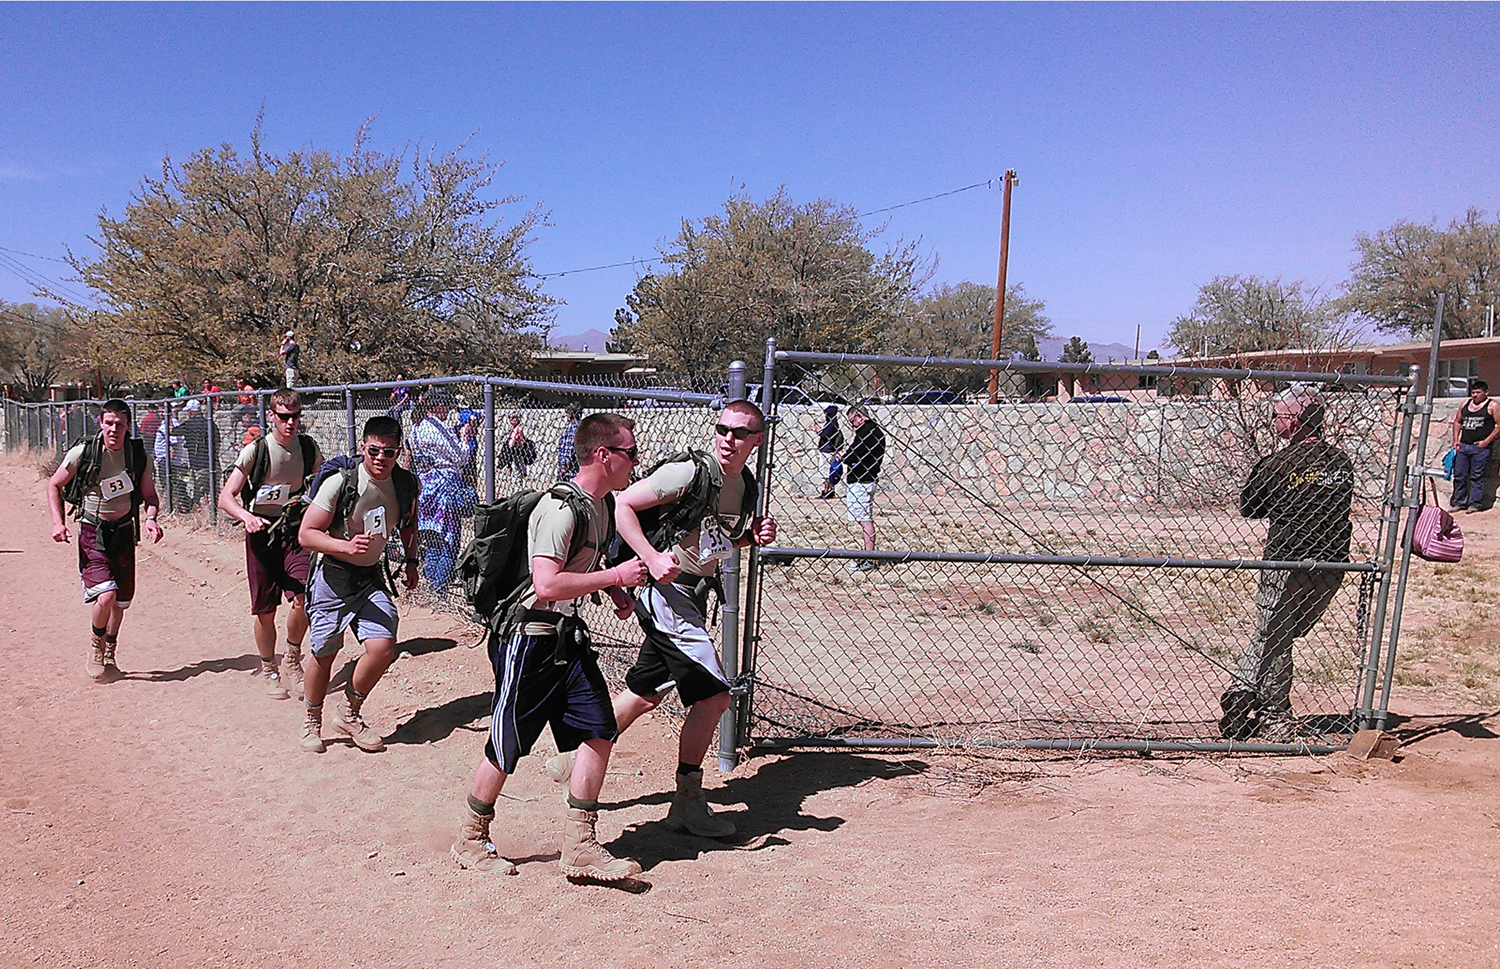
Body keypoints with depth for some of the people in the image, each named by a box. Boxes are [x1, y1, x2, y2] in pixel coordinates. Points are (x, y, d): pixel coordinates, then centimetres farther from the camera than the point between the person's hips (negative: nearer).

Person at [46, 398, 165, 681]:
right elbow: (54, 485, 3)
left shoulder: (137, 454, -3)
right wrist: (58, 521, -9)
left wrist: (151, 518, -13)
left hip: (124, 531, 3)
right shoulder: (83, 452, -10)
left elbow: (149, 495, 7)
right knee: (105, 595, -19)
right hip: (92, 532, -3)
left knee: (121, 600, 10)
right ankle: (96, 648, 9)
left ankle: (110, 654, 33)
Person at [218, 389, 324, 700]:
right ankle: (268, 669, 25)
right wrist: (247, 517, -30)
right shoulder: (255, 450, -9)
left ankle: (293, 657, 10)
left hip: (295, 529, 2)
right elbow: (225, 497, -11)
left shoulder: (309, 448, 1)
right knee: (264, 609, 4)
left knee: (305, 596, -15)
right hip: (262, 531, -2)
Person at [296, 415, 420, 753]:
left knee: (383, 647, -11)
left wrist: (411, 563, 11)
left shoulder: (407, 485, -4)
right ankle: (312, 722, 29)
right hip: (332, 576, -3)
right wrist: (346, 546, -31)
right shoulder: (340, 483, -18)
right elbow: (306, 534, -16)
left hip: (372, 576, 3)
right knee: (323, 655, 3)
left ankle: (350, 714, 14)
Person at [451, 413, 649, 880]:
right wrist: (615, 575, -24)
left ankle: (579, 846, 12)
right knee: (506, 747, 3)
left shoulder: (601, 505, 9)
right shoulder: (561, 508, -22)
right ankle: (471, 841, 24)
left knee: (600, 732, 3)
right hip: (530, 636, -9)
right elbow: (547, 584, -32)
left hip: (567, 634, 9)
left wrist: (618, 593, 12)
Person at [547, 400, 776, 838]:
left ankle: (574, 760, 33)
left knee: (646, 693, 17)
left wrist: (754, 535, 2)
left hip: (692, 597, 9)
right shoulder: (690, 472, -17)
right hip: (665, 590, -9)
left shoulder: (746, 486, 8)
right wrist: (654, 557, -27)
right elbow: (622, 506, -16)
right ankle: (688, 802, 4)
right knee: (712, 695, -10)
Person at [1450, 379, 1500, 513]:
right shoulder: (1466, 403, 14)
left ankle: (1474, 504, 1)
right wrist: (1456, 440, 10)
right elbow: (1457, 422, 21)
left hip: (1480, 447, -5)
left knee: (1477, 477, -3)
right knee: (1459, 475, 6)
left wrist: (1486, 441, -12)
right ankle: (1459, 503, 13)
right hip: (1463, 445, 5)